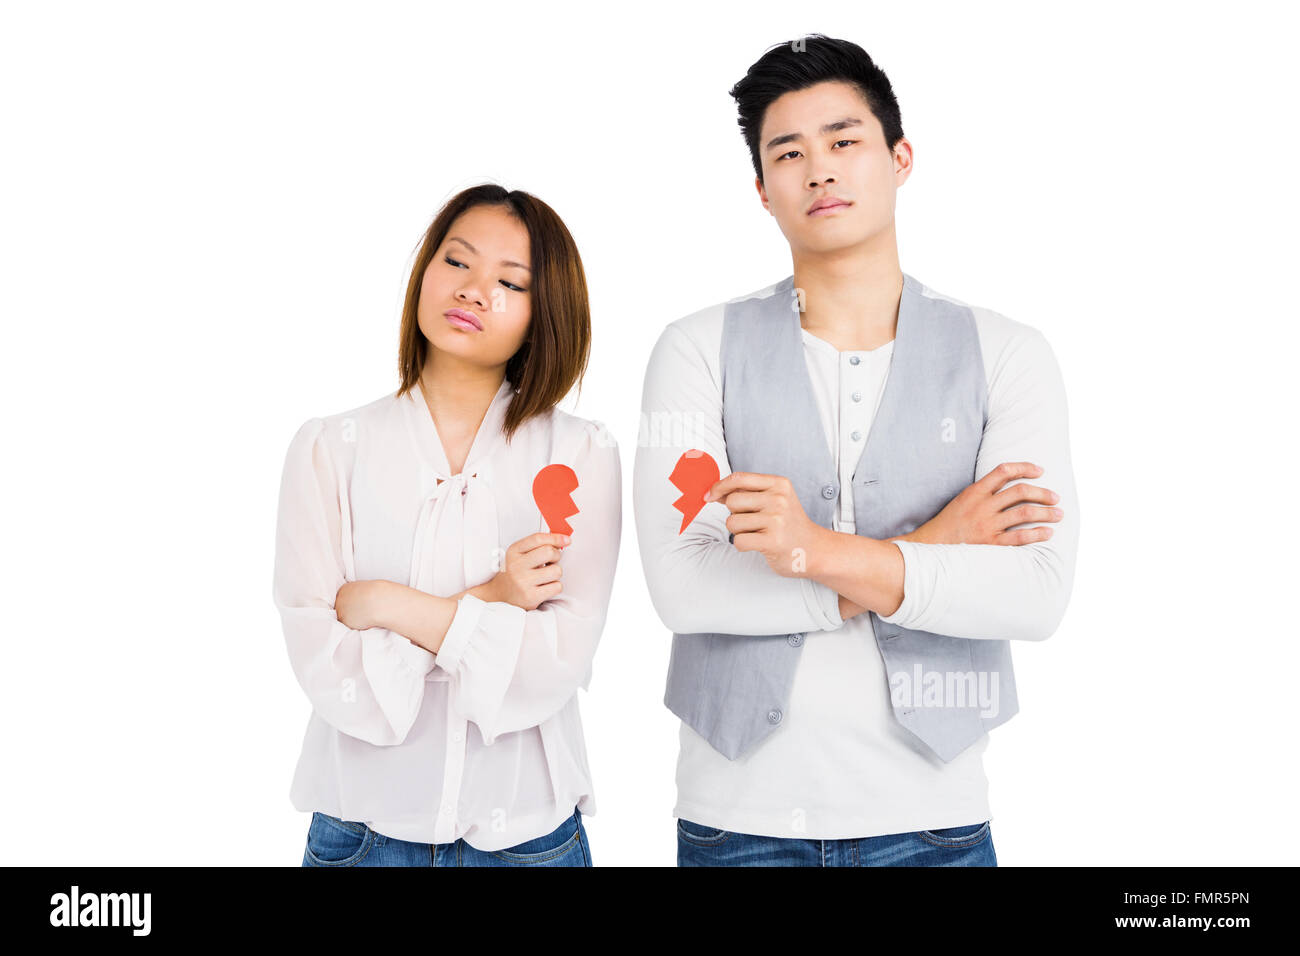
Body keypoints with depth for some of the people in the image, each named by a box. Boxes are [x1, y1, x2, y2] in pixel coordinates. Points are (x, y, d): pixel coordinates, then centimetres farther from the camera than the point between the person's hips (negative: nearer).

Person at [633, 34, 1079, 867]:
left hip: (930, 809, 1)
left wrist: (820, 551, -24)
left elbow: (1039, 593, -12)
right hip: (738, 810, 0)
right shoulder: (699, 350, -3)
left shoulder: (1007, 355, -2)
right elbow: (680, 586, -14)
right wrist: (926, 553, -13)